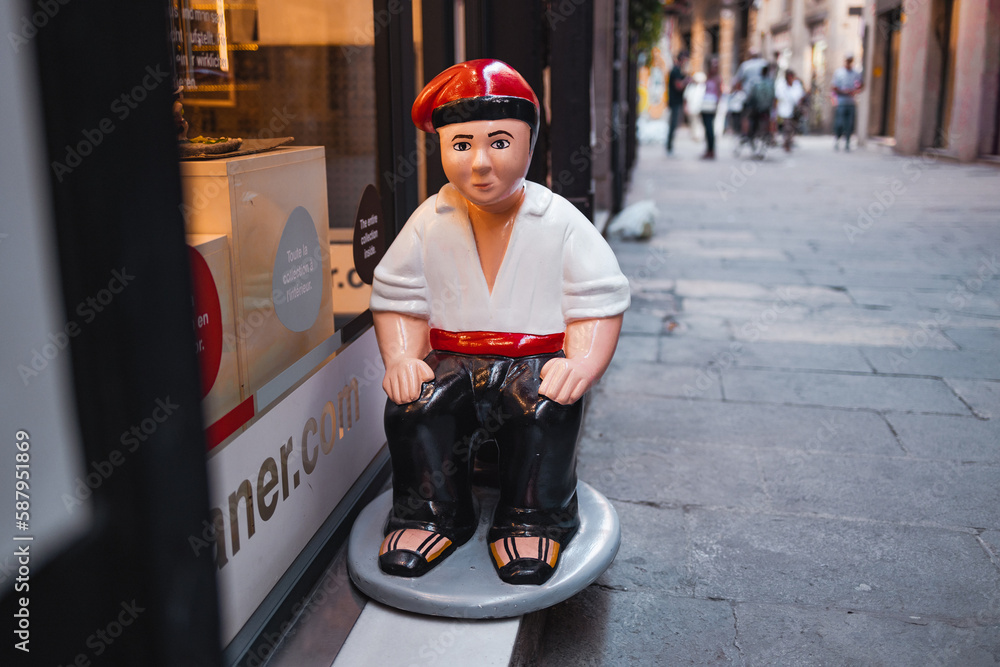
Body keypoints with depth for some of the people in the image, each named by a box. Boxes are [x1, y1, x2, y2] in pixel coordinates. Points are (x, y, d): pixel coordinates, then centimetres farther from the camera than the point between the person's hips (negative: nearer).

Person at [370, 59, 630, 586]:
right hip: (453, 359, 2)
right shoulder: (429, 223, 2)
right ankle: (432, 514, -2)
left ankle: (533, 522, -9)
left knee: (546, 400, -33)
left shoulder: (561, 223, -5)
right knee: (413, 399, -27)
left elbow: (598, 307, -4)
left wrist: (582, 365, -23)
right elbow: (399, 303, 7)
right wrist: (401, 359, -13)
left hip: (537, 358, -2)